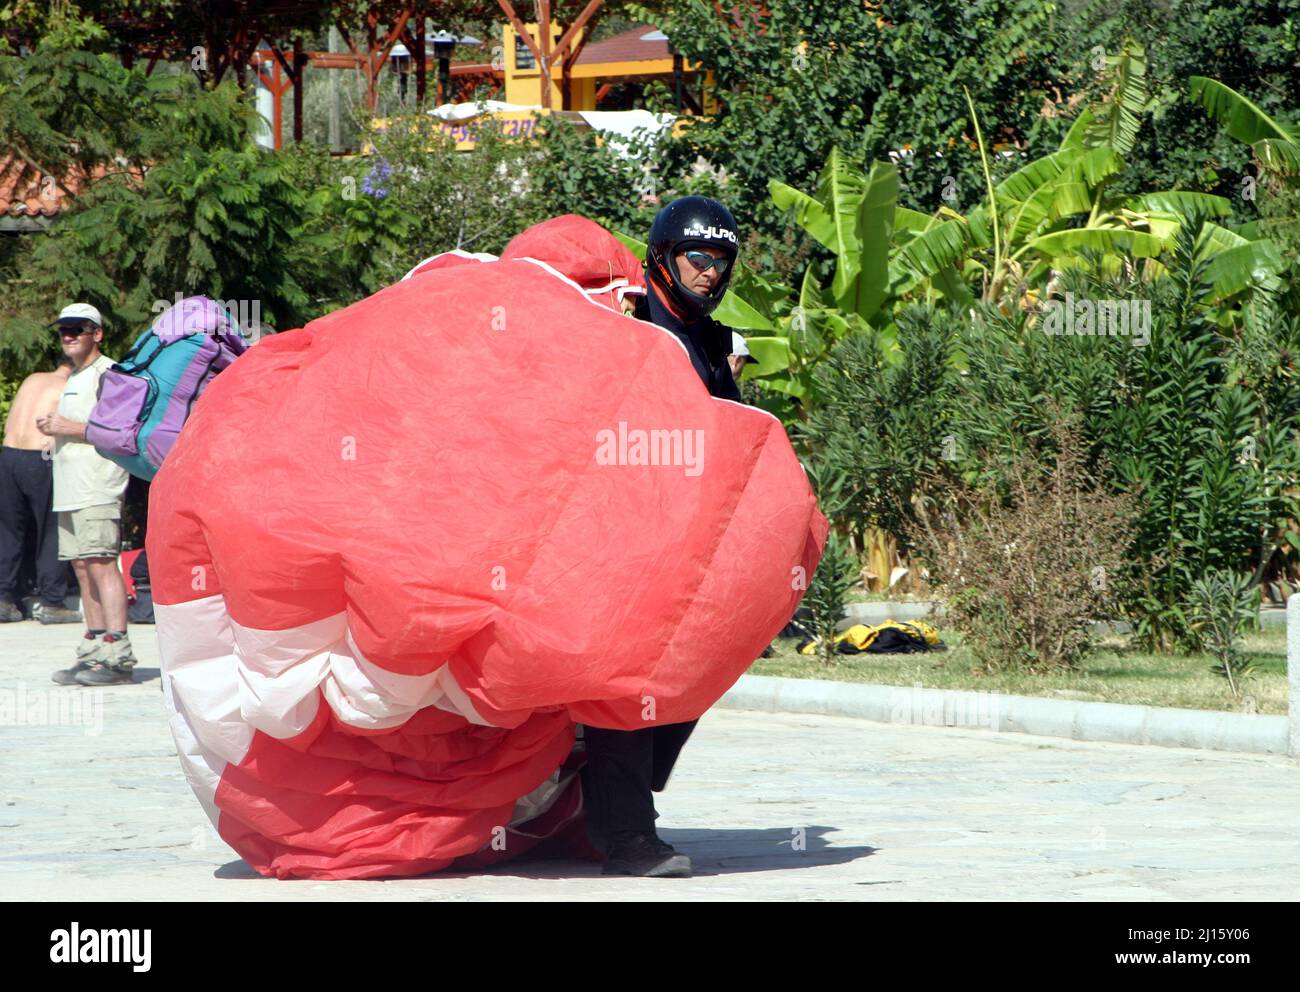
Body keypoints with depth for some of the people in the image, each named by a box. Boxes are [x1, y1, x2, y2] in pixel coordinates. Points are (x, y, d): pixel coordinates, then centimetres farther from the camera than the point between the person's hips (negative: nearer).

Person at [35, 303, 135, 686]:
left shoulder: (108, 373, -6)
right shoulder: (74, 378, 24)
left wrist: (70, 428, -14)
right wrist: (53, 427, 12)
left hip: (98, 488, -10)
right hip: (71, 489, 10)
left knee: (100, 564, -15)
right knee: (83, 568, 7)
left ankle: (117, 656, -20)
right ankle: (93, 654, 8)